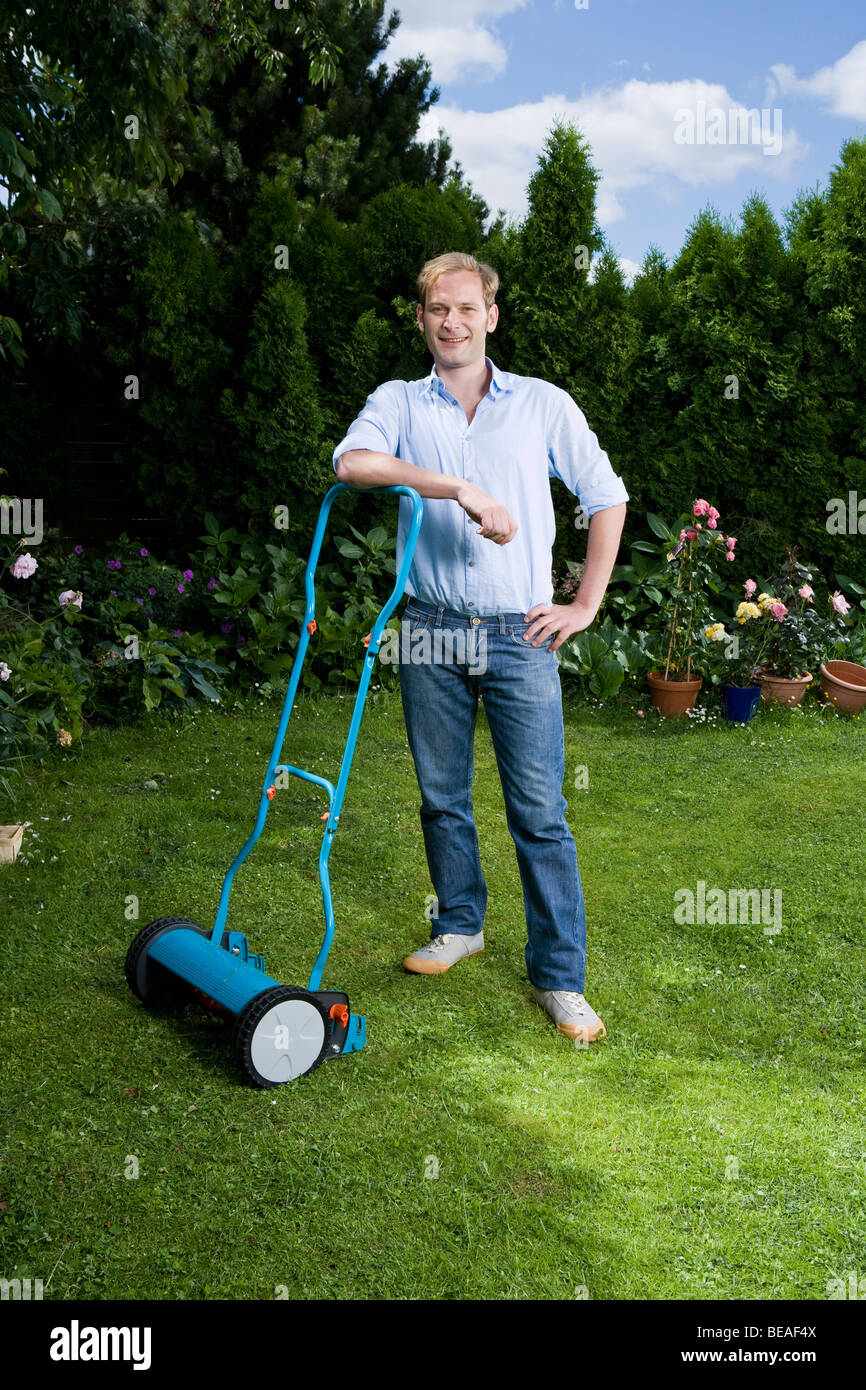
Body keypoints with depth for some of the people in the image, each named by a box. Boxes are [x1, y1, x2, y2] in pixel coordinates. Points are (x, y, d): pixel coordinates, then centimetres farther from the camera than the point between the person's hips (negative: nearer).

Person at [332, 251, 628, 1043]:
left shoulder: (544, 405, 6)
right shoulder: (398, 403, 6)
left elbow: (608, 498, 10)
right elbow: (352, 463, -16)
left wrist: (585, 606, 3)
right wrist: (461, 488, -25)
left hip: (520, 635, -1)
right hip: (431, 632, 2)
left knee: (540, 812, -2)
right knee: (442, 797, 13)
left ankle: (560, 977, 8)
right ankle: (460, 926, 34)